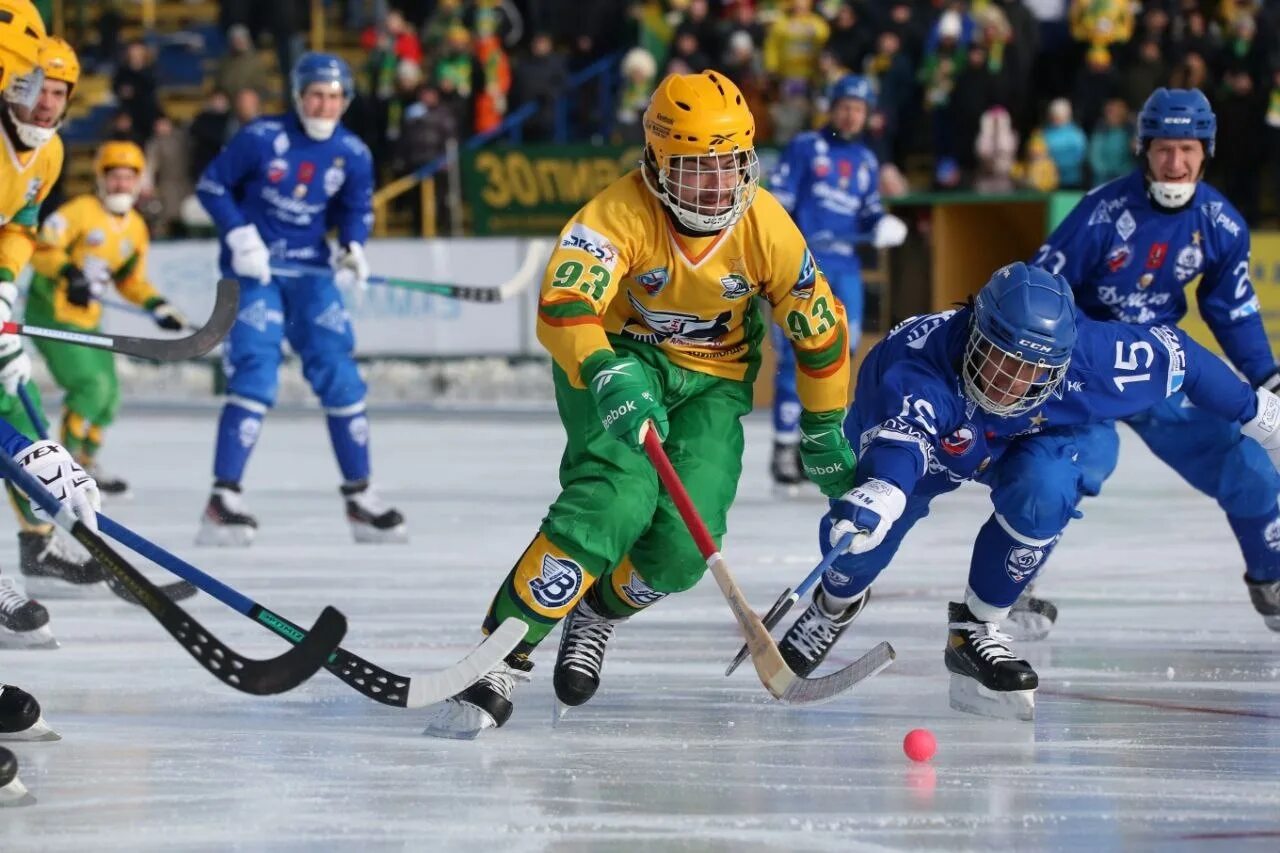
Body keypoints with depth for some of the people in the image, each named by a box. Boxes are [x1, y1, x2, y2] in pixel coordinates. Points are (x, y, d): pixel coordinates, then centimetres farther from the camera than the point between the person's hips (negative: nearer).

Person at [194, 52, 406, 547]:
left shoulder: (352, 154, -2)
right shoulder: (261, 138, -13)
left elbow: (356, 209, 12)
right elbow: (211, 186, -5)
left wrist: (353, 248, -8)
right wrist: (240, 236, -16)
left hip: (309, 268, 4)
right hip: (253, 267, -4)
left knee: (339, 376, 1)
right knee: (255, 374, -17)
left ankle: (359, 497, 13)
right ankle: (224, 500, -15)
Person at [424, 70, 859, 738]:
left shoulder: (768, 230, -16)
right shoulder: (620, 214, -26)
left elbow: (820, 329, 0)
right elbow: (561, 308, -39)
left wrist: (825, 434, 9)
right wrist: (609, 379, -57)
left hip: (713, 381, 3)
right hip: (618, 362, -3)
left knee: (682, 546, -16)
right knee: (616, 500, -31)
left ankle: (598, 611, 21)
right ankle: (502, 660, -26)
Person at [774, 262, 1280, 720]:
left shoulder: (1088, 357, -37)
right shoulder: (919, 365, -46)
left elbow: (1175, 355, -21)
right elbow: (899, 442, -64)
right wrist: (880, 493, -86)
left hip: (1025, 437, 1)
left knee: (1043, 493, -30)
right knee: (859, 533, -13)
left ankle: (976, 629, -8)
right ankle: (837, 604, 27)